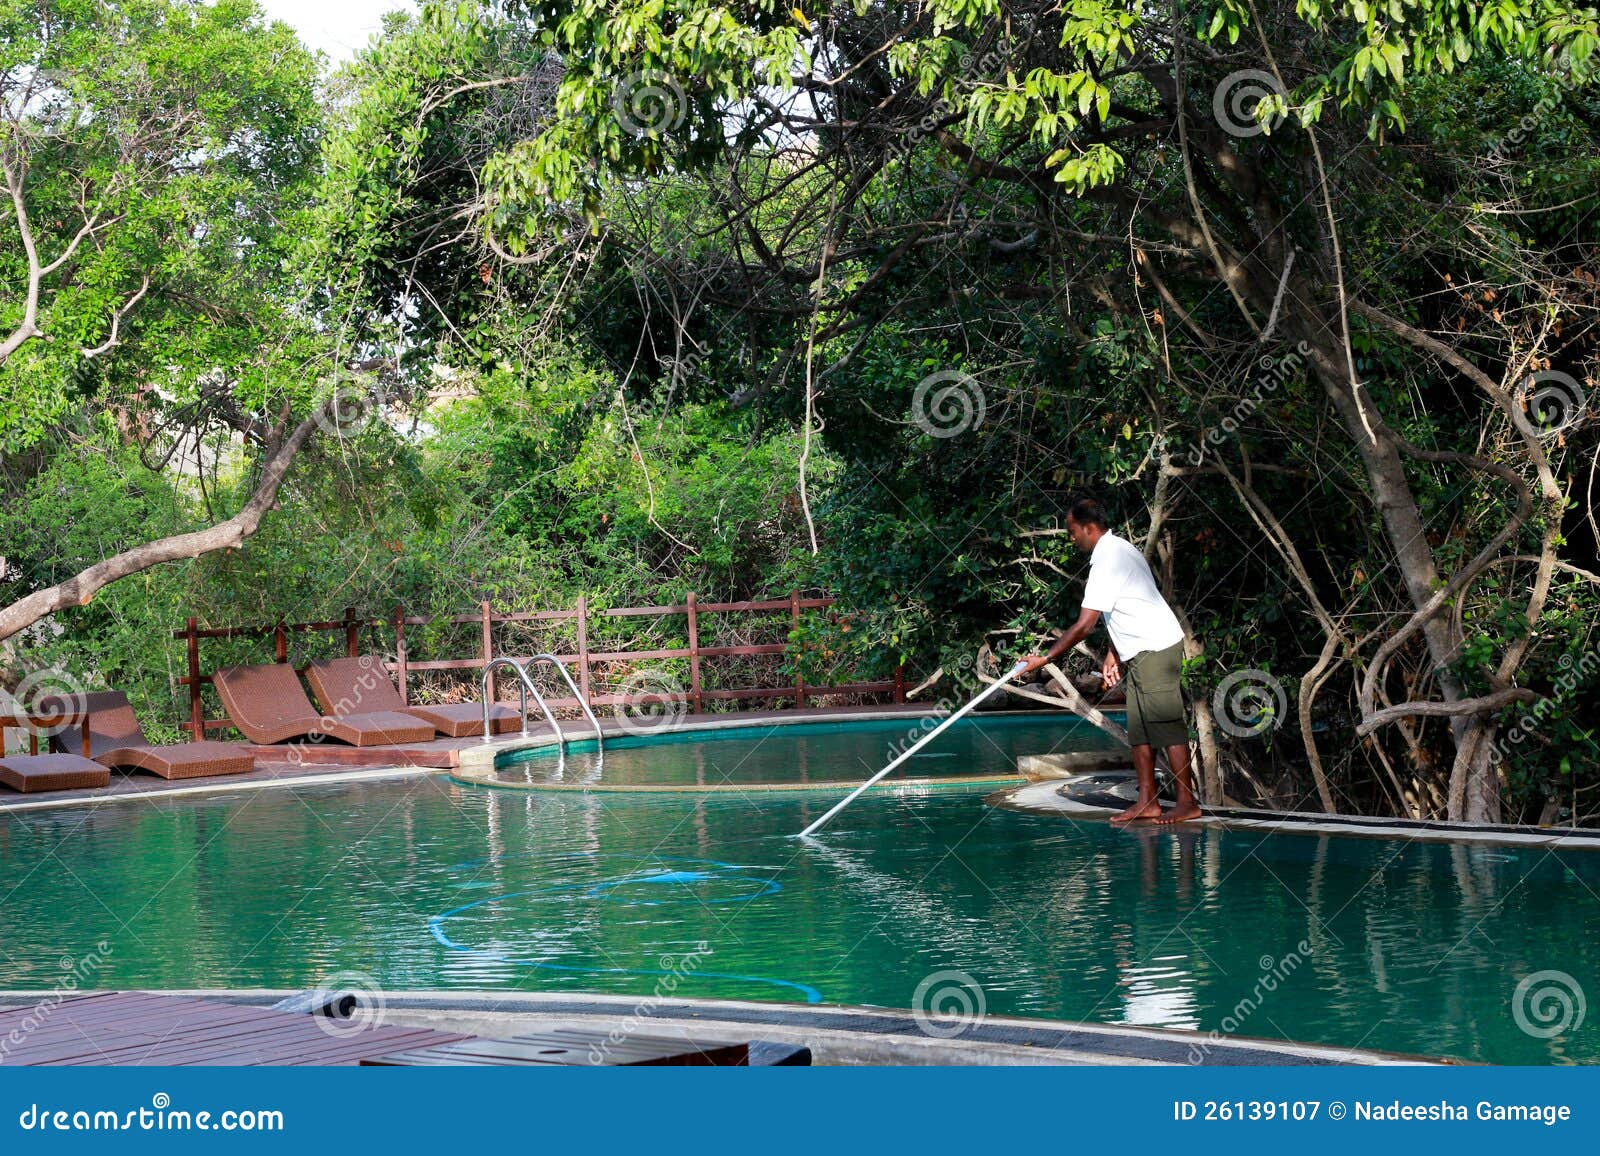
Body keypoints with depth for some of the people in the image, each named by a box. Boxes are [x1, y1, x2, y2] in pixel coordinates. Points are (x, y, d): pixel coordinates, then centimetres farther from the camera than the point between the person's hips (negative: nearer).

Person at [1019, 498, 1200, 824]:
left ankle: (1187, 802, -6)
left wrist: (1045, 659, -14)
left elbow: (1084, 626, -20)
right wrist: (1113, 654, 16)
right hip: (1141, 651, 10)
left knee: (1167, 726, -8)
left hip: (1154, 650, -10)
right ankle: (1147, 802, 9)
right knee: (1139, 729, 8)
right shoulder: (1118, 548, 13)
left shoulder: (1106, 562, -19)